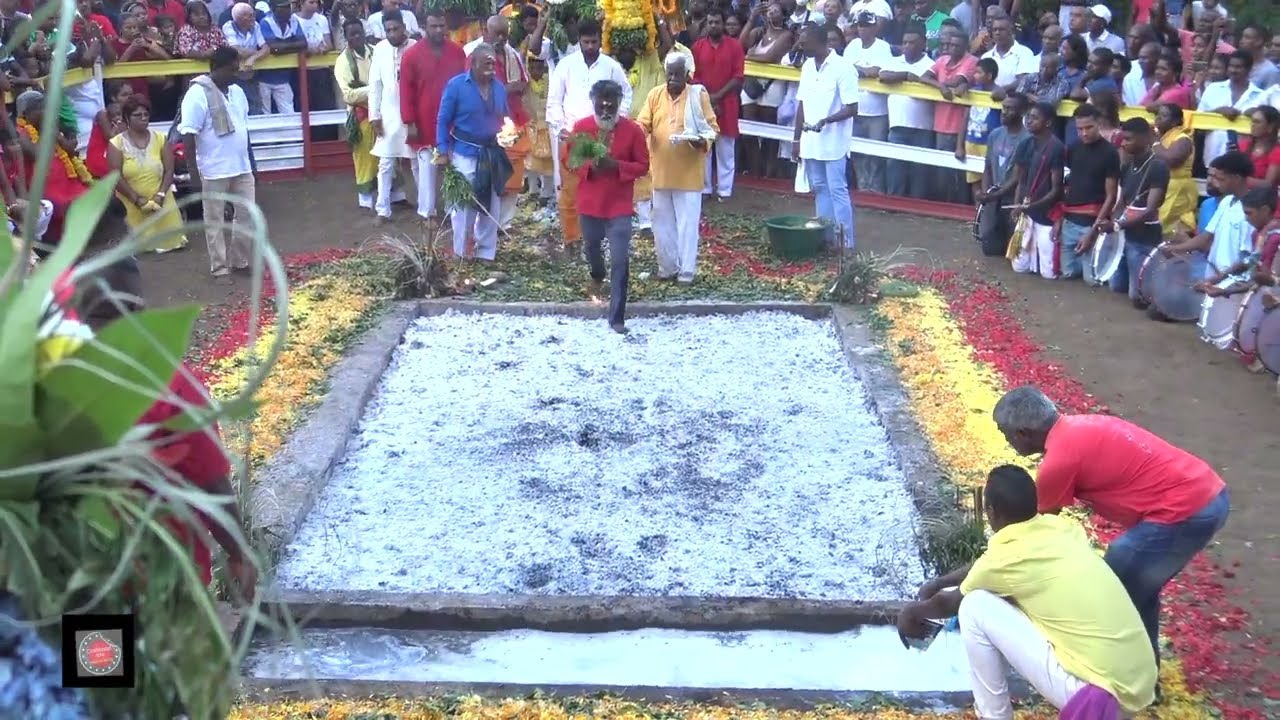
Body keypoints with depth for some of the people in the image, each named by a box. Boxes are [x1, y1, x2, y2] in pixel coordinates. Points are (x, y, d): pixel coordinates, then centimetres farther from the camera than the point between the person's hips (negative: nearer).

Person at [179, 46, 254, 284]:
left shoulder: (237, 92, 8)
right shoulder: (197, 95, -15)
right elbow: (188, 136, -15)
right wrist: (194, 172, -16)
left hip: (242, 167, 7)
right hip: (214, 171, -7)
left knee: (246, 215, 12)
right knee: (215, 220, 5)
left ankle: (240, 260, 27)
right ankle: (220, 268, 14)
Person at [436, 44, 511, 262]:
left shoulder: (499, 87, 3)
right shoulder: (456, 85, -11)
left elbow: (505, 118, 14)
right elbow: (443, 120, -8)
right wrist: (443, 151, -13)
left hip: (493, 153, 5)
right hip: (465, 153, -5)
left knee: (492, 206, 11)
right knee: (463, 205, 3)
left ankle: (486, 253, 24)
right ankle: (460, 254, 16)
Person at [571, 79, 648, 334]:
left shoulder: (633, 130, -9)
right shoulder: (580, 127, -4)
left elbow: (643, 166, -4)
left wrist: (616, 165, -20)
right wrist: (590, 166, -18)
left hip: (619, 206, -3)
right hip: (589, 203, 3)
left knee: (620, 260, -10)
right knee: (592, 246, 25)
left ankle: (617, 317, -6)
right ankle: (597, 275, 60)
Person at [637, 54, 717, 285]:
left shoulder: (699, 95, -5)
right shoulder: (655, 95, 4)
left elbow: (712, 127, -3)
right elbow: (642, 124, 2)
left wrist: (703, 141, -24)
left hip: (688, 172, -3)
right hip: (661, 171, 4)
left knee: (687, 223, 1)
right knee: (663, 222, 12)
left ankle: (686, 270, 10)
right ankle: (667, 266, 25)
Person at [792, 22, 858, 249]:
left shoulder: (843, 68, -13)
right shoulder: (807, 66, 8)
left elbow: (852, 108, -15)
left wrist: (827, 120, -29)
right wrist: (796, 138, 12)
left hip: (833, 143, -7)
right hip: (810, 141, 7)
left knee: (837, 190, -4)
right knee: (820, 189, 12)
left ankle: (847, 241, 1)